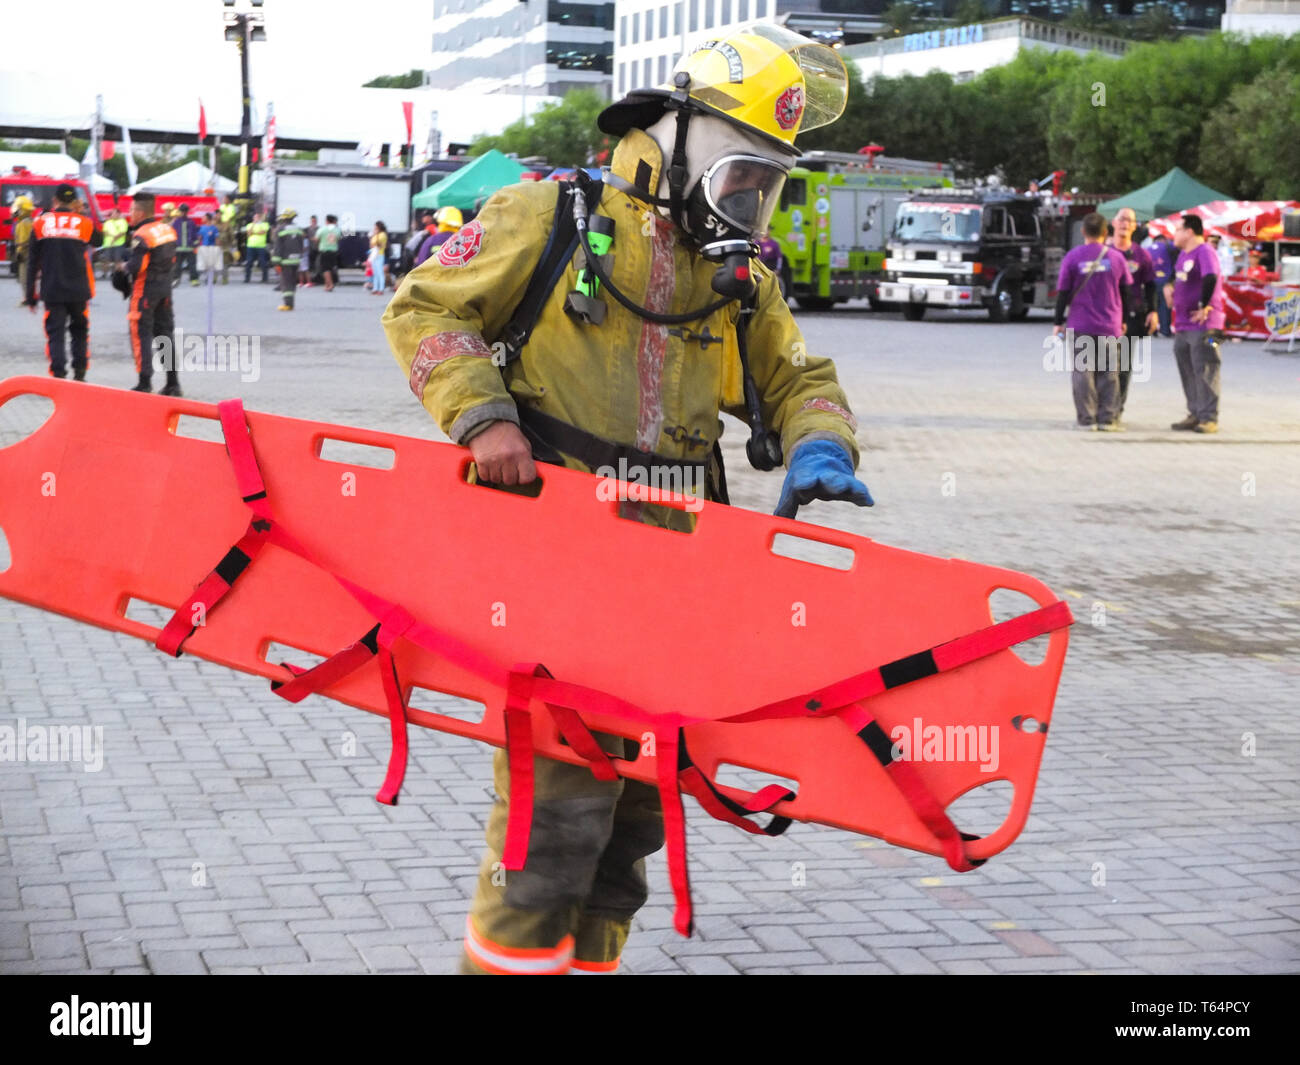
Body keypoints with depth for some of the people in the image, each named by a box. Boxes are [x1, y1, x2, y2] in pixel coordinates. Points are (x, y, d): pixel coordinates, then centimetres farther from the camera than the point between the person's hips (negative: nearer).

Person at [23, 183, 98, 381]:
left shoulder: (40, 223, 1)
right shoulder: (84, 223, -3)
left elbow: (33, 263, 3)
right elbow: (94, 240, 20)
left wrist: (31, 295, 8)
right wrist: (82, 213, 22)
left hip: (51, 291, 0)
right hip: (78, 290, 0)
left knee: (55, 333, 2)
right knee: (80, 329, 18)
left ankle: (58, 374, -10)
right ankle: (79, 372, 12)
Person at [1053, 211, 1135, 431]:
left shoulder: (1073, 257, -3)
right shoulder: (1116, 257, 3)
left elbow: (1063, 292, -3)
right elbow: (1126, 292, 10)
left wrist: (1059, 322, 4)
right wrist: (1123, 321, 21)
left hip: (1079, 326, -2)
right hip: (1110, 326, 2)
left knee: (1082, 372, 2)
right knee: (1109, 373, 7)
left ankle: (1087, 419, 0)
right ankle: (1108, 419, 5)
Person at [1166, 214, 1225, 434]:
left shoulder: (1204, 252, -13)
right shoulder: (1183, 253, 16)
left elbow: (1211, 278, -28)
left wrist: (1205, 306, -24)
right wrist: (1170, 287, 11)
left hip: (1202, 325, -9)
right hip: (1182, 325, 9)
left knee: (1204, 370, -7)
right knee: (1187, 372, 12)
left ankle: (1209, 418, -4)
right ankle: (1194, 414, 20)